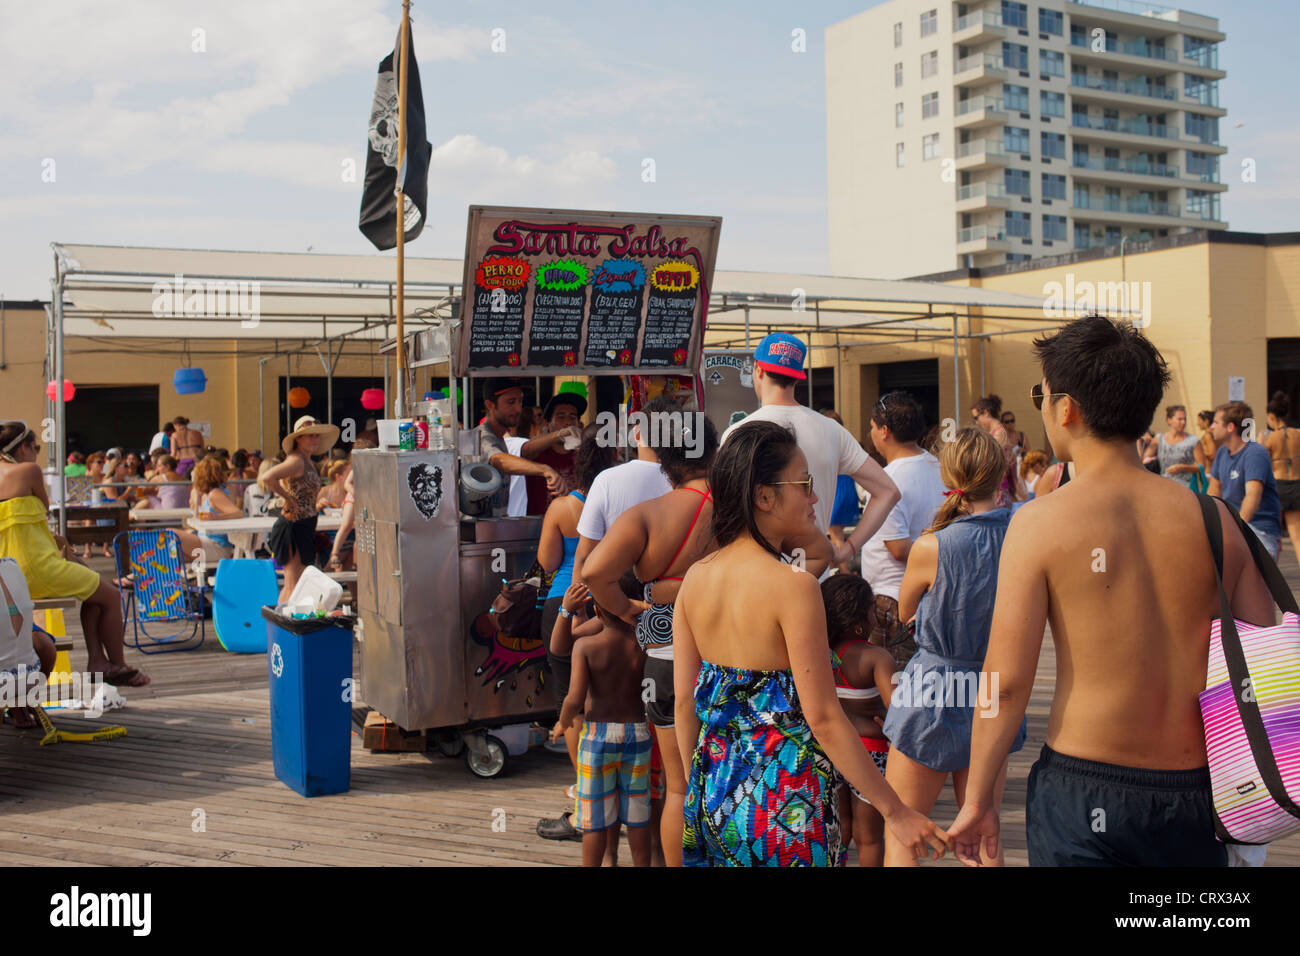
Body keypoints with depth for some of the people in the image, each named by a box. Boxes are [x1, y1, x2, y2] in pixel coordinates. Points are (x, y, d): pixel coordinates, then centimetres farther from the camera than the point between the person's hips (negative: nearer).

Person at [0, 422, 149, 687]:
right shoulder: (29, 470, -11)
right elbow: (46, 511, 1)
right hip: (38, 568, -9)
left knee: (95, 586, 25)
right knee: (111, 596, 5)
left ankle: (96, 660, 19)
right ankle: (118, 666, 15)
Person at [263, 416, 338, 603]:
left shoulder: (308, 462, 14)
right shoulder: (296, 460, -15)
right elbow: (267, 477, -29)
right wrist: (289, 499, -20)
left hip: (304, 528, 10)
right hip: (293, 527, -10)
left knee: (291, 585, 15)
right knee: (294, 586, -9)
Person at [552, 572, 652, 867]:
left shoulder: (585, 646, -14)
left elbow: (575, 698, -20)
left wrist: (562, 723, -3)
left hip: (597, 734, -2)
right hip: (637, 731, 2)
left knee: (596, 815, 8)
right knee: (637, 814, 14)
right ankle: (642, 866, 23)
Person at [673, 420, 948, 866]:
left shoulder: (695, 578, 0)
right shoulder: (793, 584, -19)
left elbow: (685, 699, 5)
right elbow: (822, 717, -19)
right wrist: (896, 812, -12)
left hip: (714, 793, 6)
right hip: (782, 799, -6)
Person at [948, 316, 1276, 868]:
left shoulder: (1041, 523, -11)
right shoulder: (1214, 519, -2)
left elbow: (1007, 681, -12)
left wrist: (978, 799, 0)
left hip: (1083, 791, -4)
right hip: (1194, 793, 4)